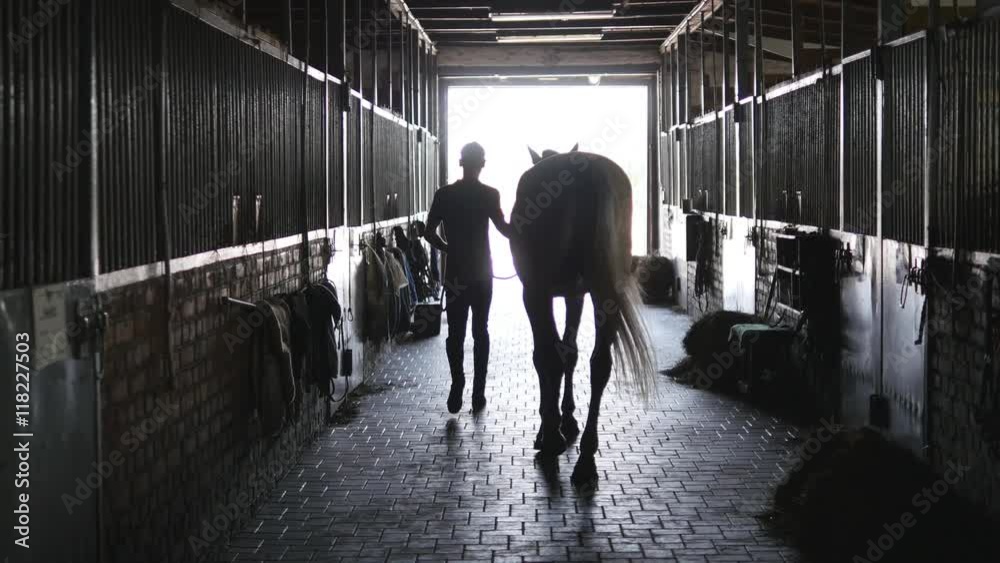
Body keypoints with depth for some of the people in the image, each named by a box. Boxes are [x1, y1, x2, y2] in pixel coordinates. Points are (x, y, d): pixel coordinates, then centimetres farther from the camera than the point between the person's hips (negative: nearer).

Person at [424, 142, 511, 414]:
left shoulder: (444, 194, -1)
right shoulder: (489, 195, -8)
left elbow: (429, 233, 0)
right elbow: (505, 230, -13)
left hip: (454, 272, 1)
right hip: (481, 272, -1)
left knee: (455, 331, 5)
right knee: (480, 331, 8)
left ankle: (457, 384, -13)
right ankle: (478, 393, 8)